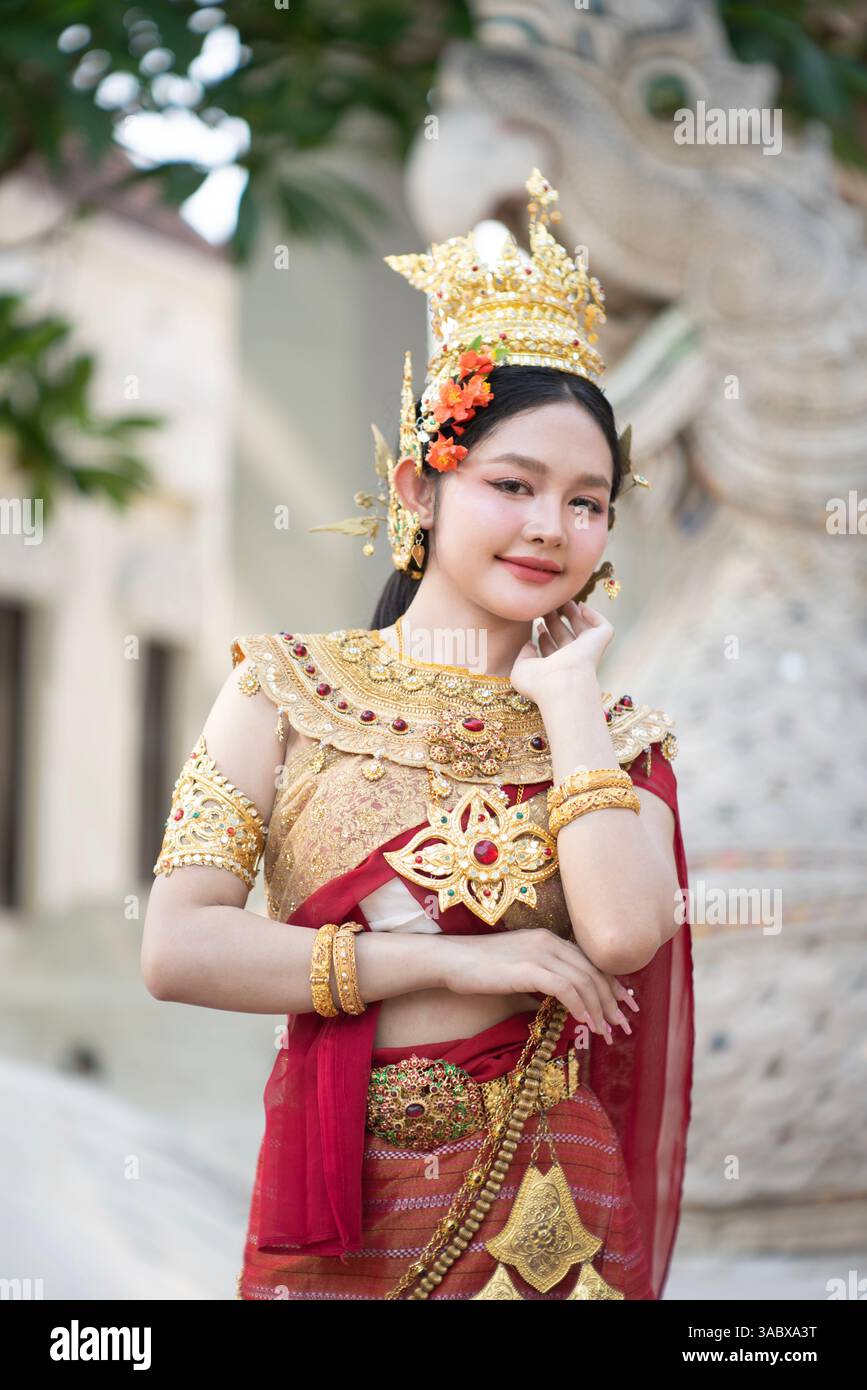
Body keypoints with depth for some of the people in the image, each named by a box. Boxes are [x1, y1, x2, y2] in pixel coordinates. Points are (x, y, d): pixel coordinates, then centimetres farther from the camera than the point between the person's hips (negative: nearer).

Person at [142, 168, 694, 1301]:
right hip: (335, 1199, -1)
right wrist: (452, 961, -12)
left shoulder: (612, 732, 4)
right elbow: (176, 948, -10)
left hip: (540, 1204, 1)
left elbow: (624, 931, -17)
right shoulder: (289, 684, 0)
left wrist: (565, 690, -7)